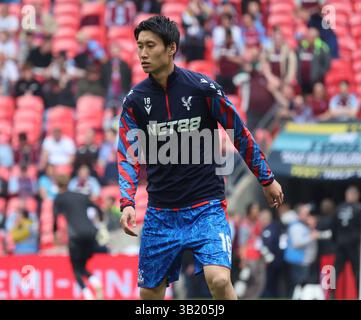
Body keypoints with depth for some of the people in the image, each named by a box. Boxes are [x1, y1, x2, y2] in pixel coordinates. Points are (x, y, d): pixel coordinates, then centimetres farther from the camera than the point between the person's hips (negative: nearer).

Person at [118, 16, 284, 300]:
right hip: (160, 212, 3)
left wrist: (267, 179, 9)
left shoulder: (203, 88, -8)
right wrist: (127, 203, -17)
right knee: (150, 291, 8)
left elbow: (240, 134, 3)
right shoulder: (135, 101, 0)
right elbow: (128, 155, -2)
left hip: (206, 207, -3)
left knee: (219, 279, -23)